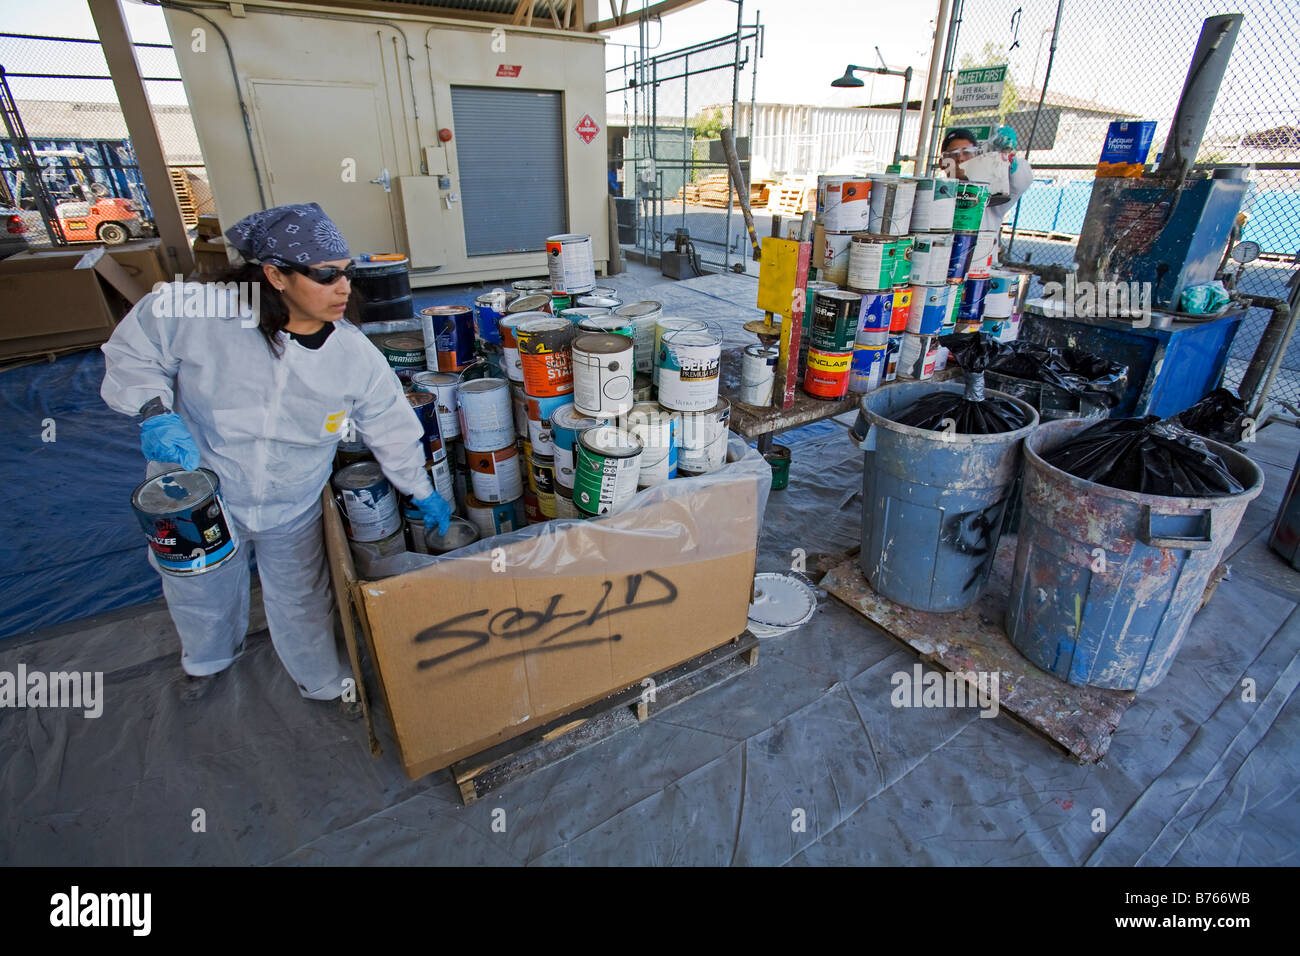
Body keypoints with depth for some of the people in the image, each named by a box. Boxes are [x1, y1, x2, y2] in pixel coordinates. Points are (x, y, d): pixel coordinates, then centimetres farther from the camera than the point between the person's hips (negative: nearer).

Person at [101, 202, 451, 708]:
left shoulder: (356, 356, -20)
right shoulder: (196, 313, -27)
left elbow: (392, 429, -7)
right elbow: (131, 352, -8)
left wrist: (421, 492, 1)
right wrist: (155, 411, -27)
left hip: (292, 511, 0)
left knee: (301, 602, 18)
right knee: (199, 594, 28)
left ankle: (324, 679, 47)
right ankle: (207, 657, 64)